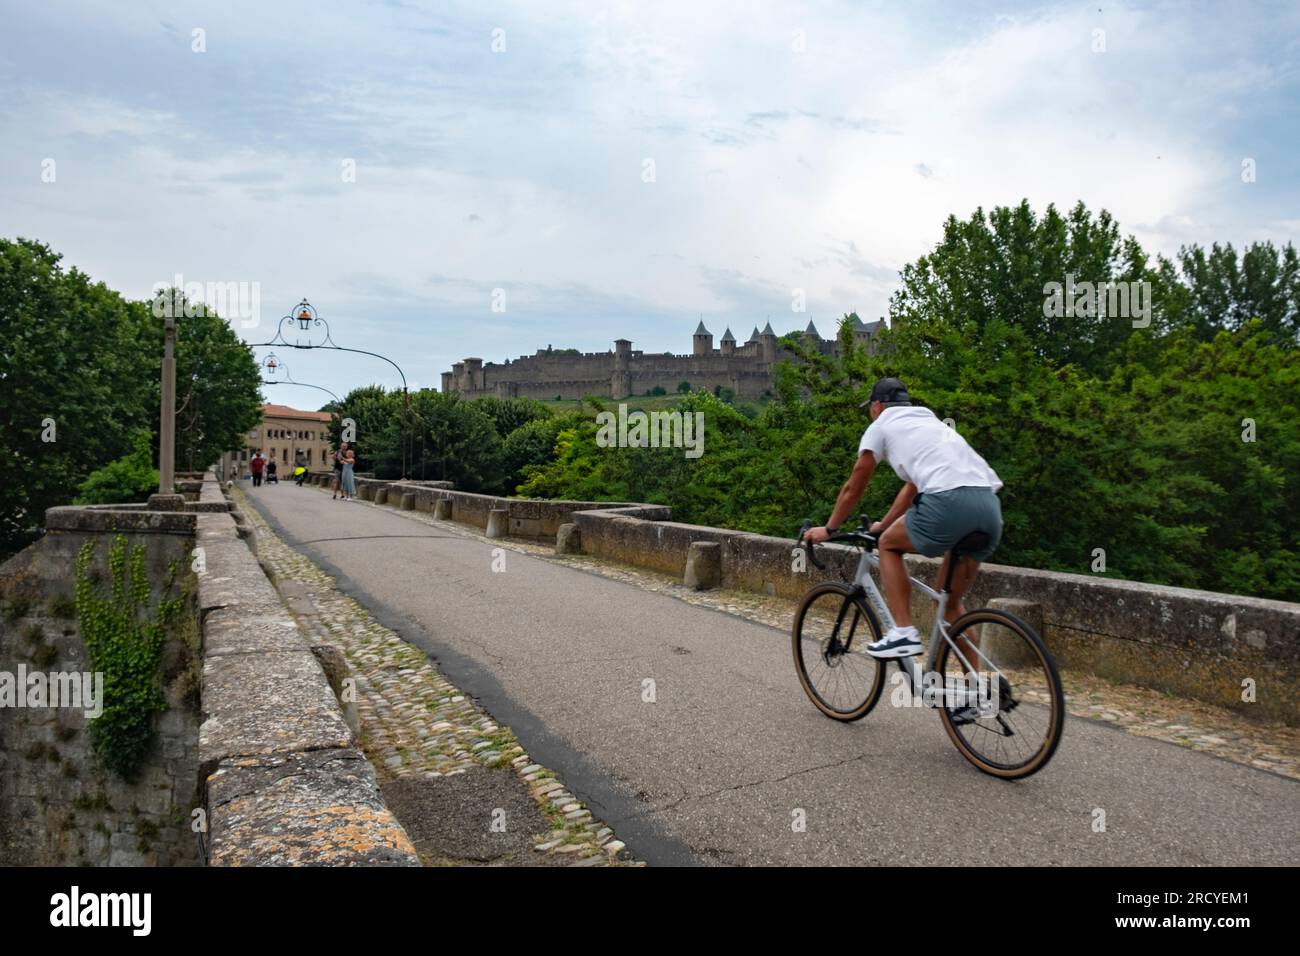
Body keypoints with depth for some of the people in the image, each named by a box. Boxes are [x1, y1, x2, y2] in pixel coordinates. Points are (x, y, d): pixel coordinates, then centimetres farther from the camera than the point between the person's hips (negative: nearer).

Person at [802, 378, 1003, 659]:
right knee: (951, 602, 20)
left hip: (949, 501, -7)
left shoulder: (881, 426, 15)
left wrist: (828, 529, 32)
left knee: (889, 545, 19)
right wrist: (883, 525, 53)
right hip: (990, 507, 7)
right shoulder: (931, 422, 35)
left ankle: (904, 633, 9)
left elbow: (852, 489, 20)